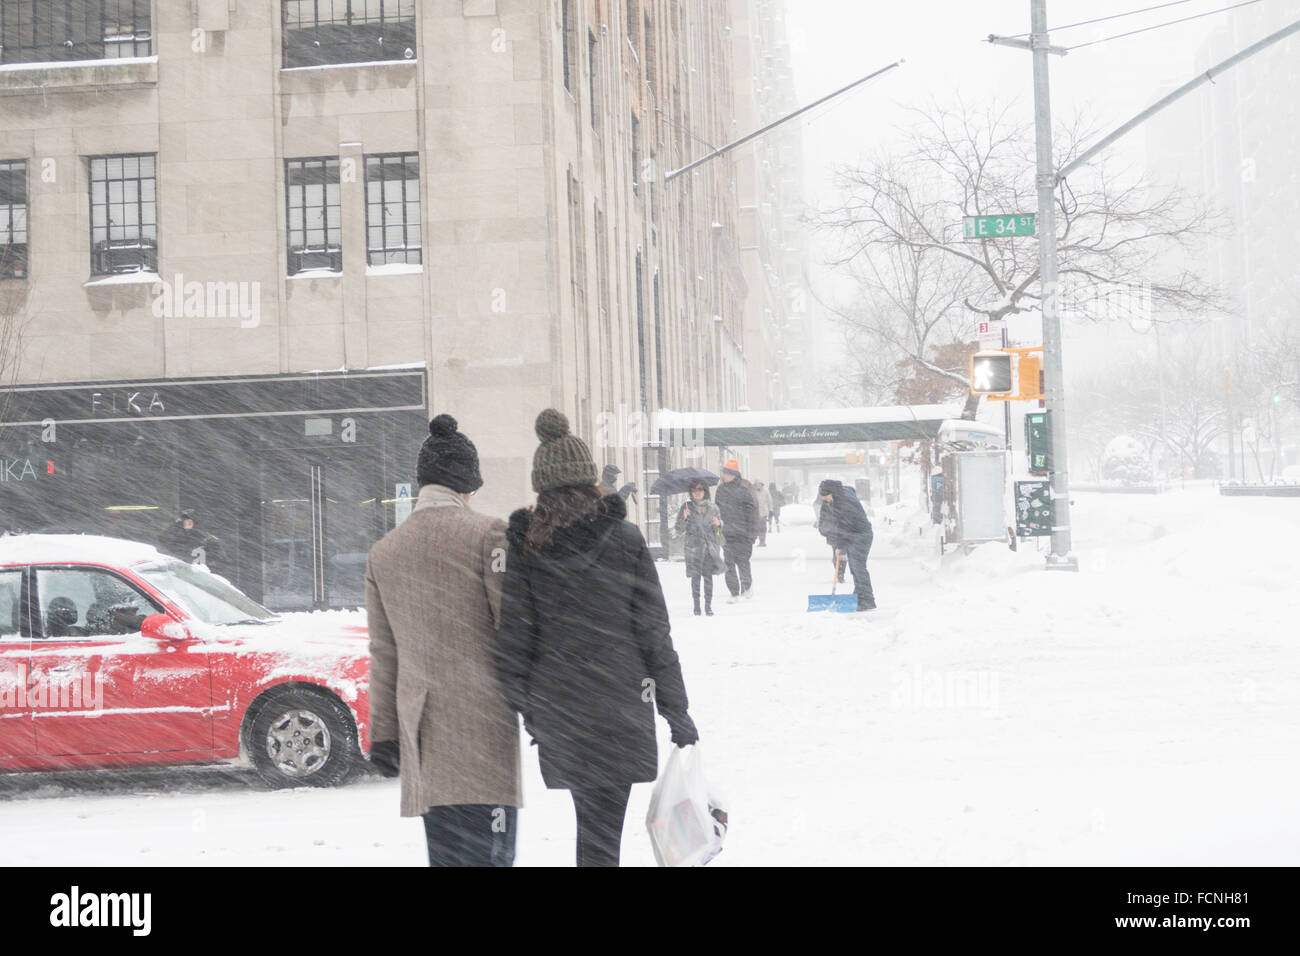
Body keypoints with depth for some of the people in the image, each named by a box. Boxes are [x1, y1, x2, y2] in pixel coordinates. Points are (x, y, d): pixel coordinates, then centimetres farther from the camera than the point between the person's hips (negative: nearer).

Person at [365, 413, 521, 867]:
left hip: (420, 727, 6)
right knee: (488, 850, -7)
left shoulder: (383, 551, 12)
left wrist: (384, 734, 16)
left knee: (443, 851, 12)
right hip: (481, 720, -5)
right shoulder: (487, 534, -5)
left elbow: (383, 653, 14)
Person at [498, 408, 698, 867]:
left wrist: (526, 708, 11)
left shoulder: (523, 546, -2)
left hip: (557, 709, 2)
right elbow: (653, 632, -3)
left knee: (592, 821, 20)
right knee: (602, 832, 1)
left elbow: (514, 637, -1)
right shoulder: (625, 538, -4)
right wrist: (676, 712, 2)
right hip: (619, 704, -2)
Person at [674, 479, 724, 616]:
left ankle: (708, 605, 4)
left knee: (708, 576, -4)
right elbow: (679, 532, 0)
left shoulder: (712, 507, 7)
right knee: (695, 577, -2)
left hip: (710, 548, 1)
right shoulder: (686, 507, 0)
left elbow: (720, 527, 20)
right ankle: (696, 605, 9)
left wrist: (718, 524, -4)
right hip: (694, 547, -1)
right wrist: (684, 519, -18)